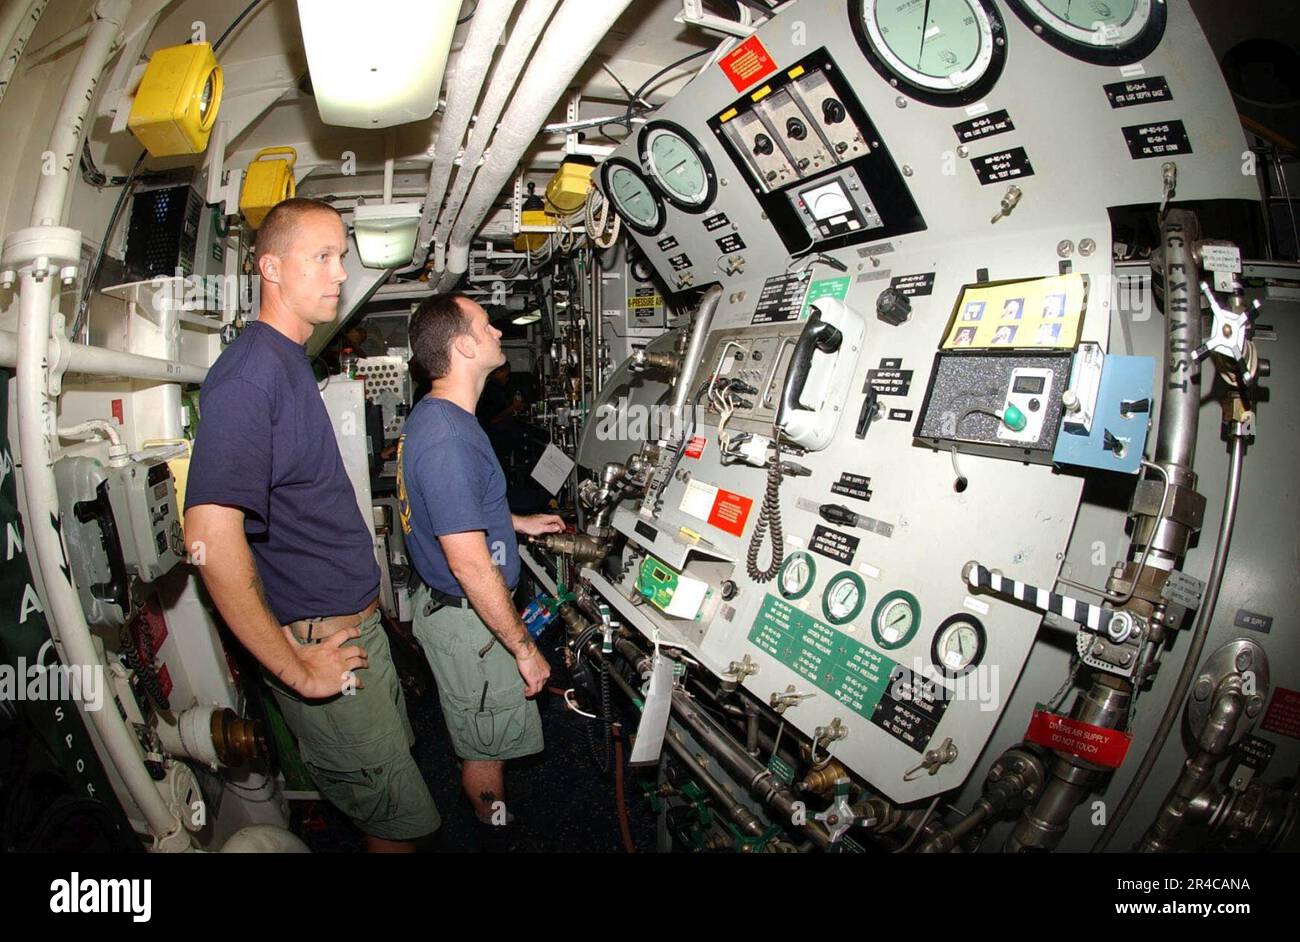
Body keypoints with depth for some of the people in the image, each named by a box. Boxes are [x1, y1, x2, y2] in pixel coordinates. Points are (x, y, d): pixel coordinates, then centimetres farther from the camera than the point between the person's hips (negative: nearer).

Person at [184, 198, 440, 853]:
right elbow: (211, 537, -30)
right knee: (404, 822, 4)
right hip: (320, 644, -10)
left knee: (400, 752, 26)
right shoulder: (250, 372, -21)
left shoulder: (290, 362, 11)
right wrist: (296, 669, -22)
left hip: (353, 622, 10)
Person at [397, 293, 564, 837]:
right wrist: (525, 648, -22)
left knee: (480, 739, 29)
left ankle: (488, 813, 50)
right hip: (468, 622, -10)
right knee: (488, 746, 12)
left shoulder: (430, 417, 6)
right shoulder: (449, 437, -29)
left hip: (448, 604, 10)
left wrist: (519, 522, 22)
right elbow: (470, 564, -29)